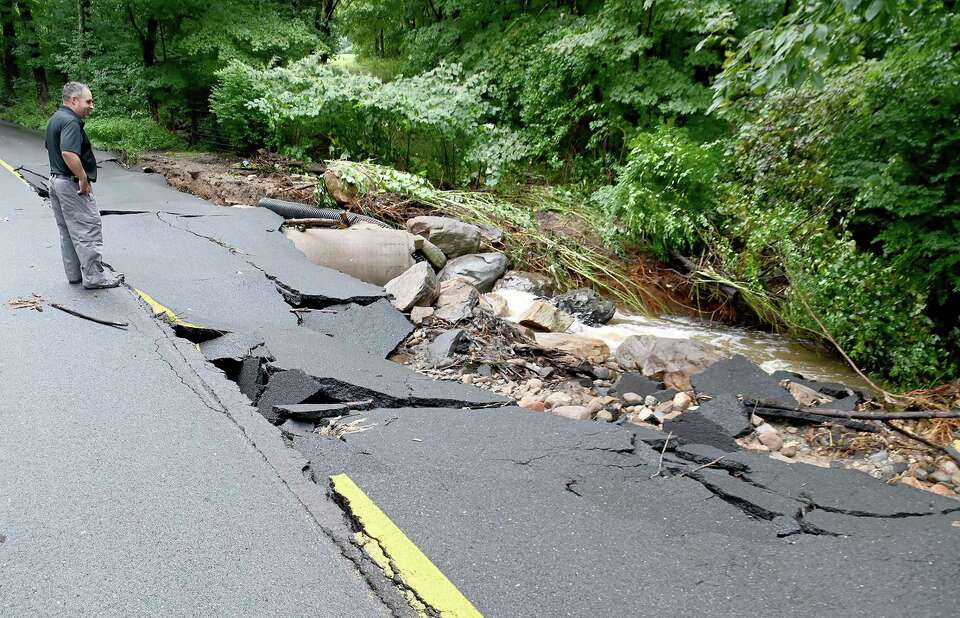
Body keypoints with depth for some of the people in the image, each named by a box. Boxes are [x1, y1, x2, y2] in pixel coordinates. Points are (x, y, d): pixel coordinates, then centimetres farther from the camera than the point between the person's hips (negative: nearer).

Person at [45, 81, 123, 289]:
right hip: (71, 184, -10)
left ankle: (75, 274, 23)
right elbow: (69, 153, -32)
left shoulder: (55, 119, 14)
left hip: (56, 179, 11)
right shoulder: (71, 121, -19)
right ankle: (94, 277, -1)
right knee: (88, 229, -5)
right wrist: (83, 179, -23)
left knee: (67, 231, 15)